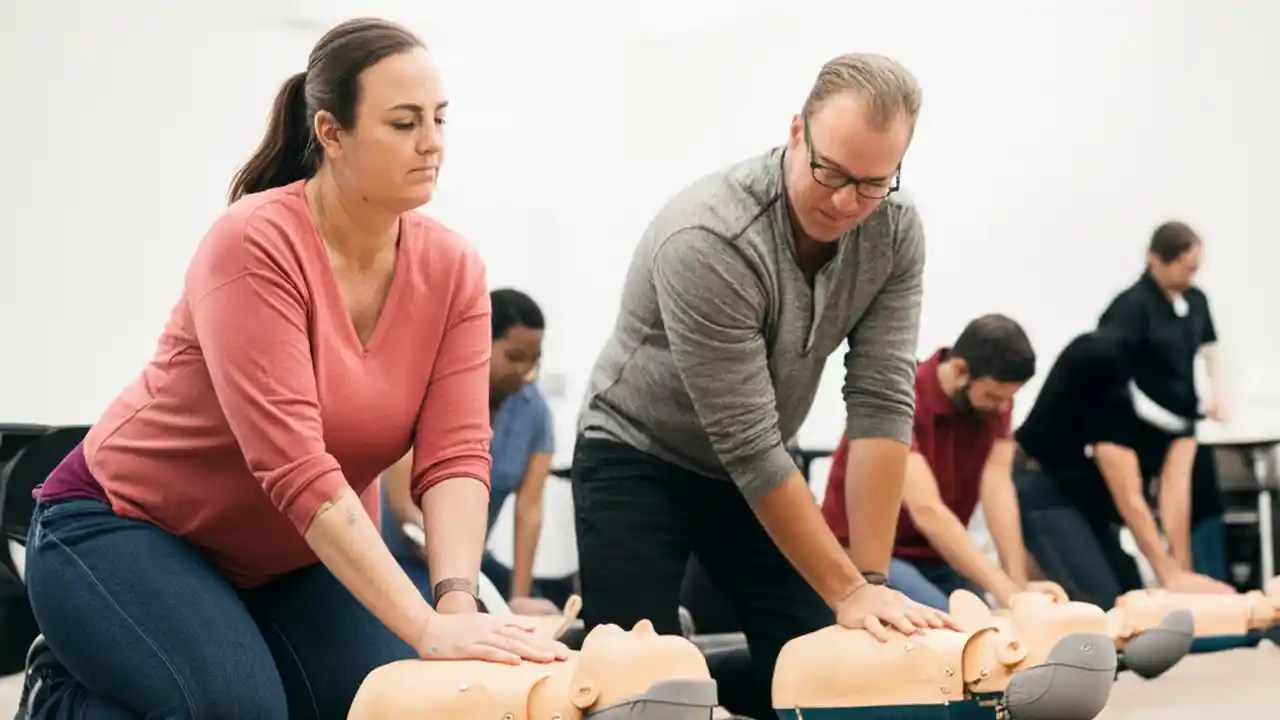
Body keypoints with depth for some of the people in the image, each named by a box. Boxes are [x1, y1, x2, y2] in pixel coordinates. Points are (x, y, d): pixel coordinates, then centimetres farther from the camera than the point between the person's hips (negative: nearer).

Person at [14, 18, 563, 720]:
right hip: (124, 527, -6)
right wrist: (426, 628, -39)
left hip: (303, 551, 6)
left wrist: (457, 603, -35)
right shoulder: (256, 242, -26)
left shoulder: (452, 269, -9)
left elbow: (455, 455, -16)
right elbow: (292, 463, -34)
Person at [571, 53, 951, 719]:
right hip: (638, 460, -5)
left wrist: (872, 578, -22)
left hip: (754, 470, 5)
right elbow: (748, 446, -29)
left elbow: (881, 400, -17)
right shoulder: (707, 239, -32)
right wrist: (847, 590, -27)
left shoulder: (895, 232, -15)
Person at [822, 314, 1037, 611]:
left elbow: (998, 489, -13)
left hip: (935, 555, 6)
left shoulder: (994, 401, -3)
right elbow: (926, 510, -32)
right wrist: (1003, 589, -37)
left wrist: (1018, 585, -26)